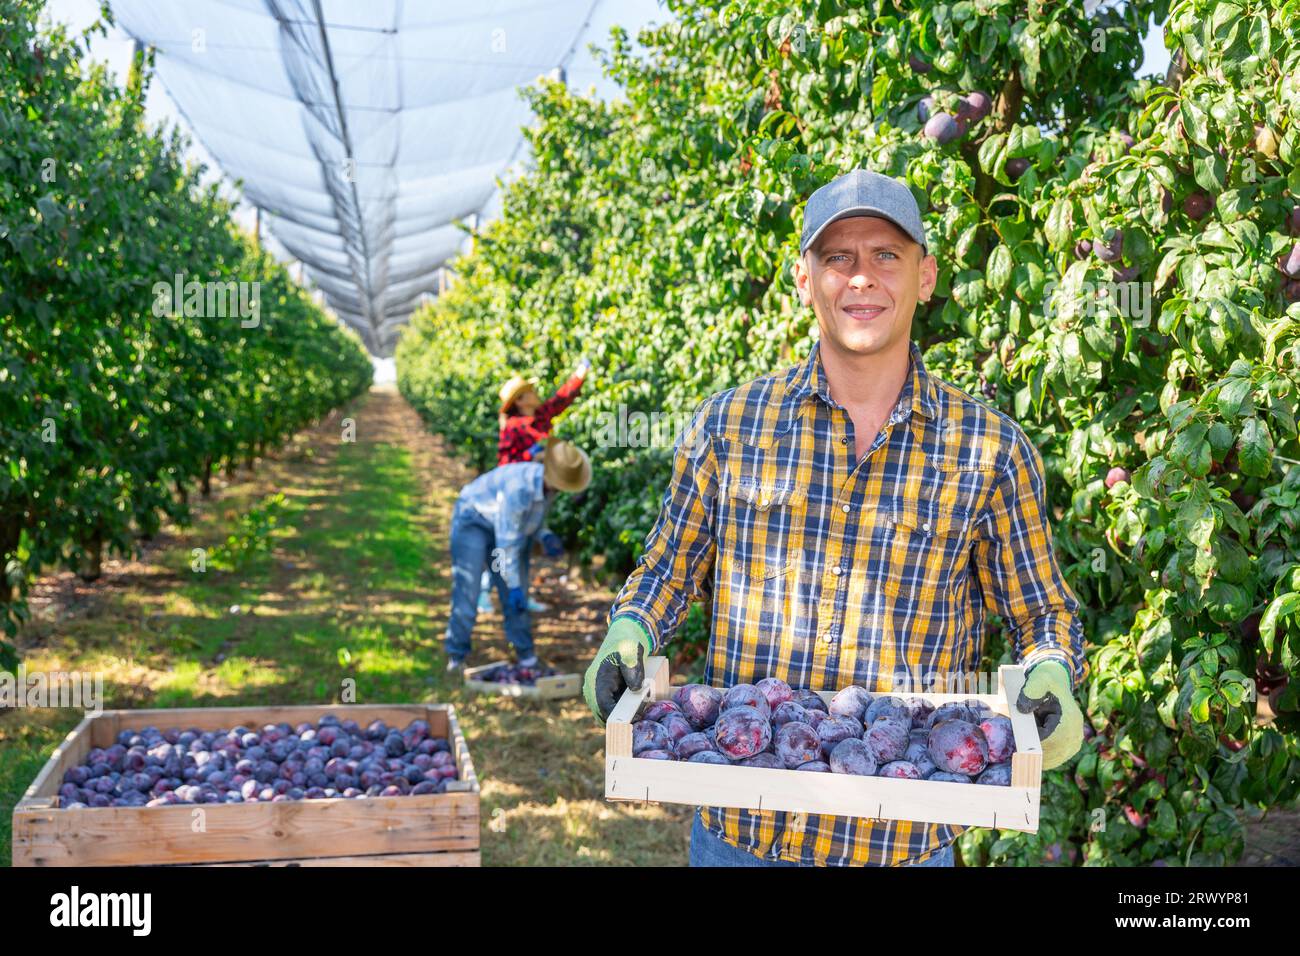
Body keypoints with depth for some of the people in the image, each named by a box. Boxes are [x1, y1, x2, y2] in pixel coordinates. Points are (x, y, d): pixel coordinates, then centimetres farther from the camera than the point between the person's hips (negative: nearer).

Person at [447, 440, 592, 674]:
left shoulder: (550, 484, -13)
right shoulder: (519, 485, -37)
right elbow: (506, 540, -32)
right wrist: (513, 586, -28)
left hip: (508, 525, 7)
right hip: (473, 520, -7)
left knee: (517, 592, 2)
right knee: (467, 590, -11)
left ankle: (525, 654, 10)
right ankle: (456, 657, 1)